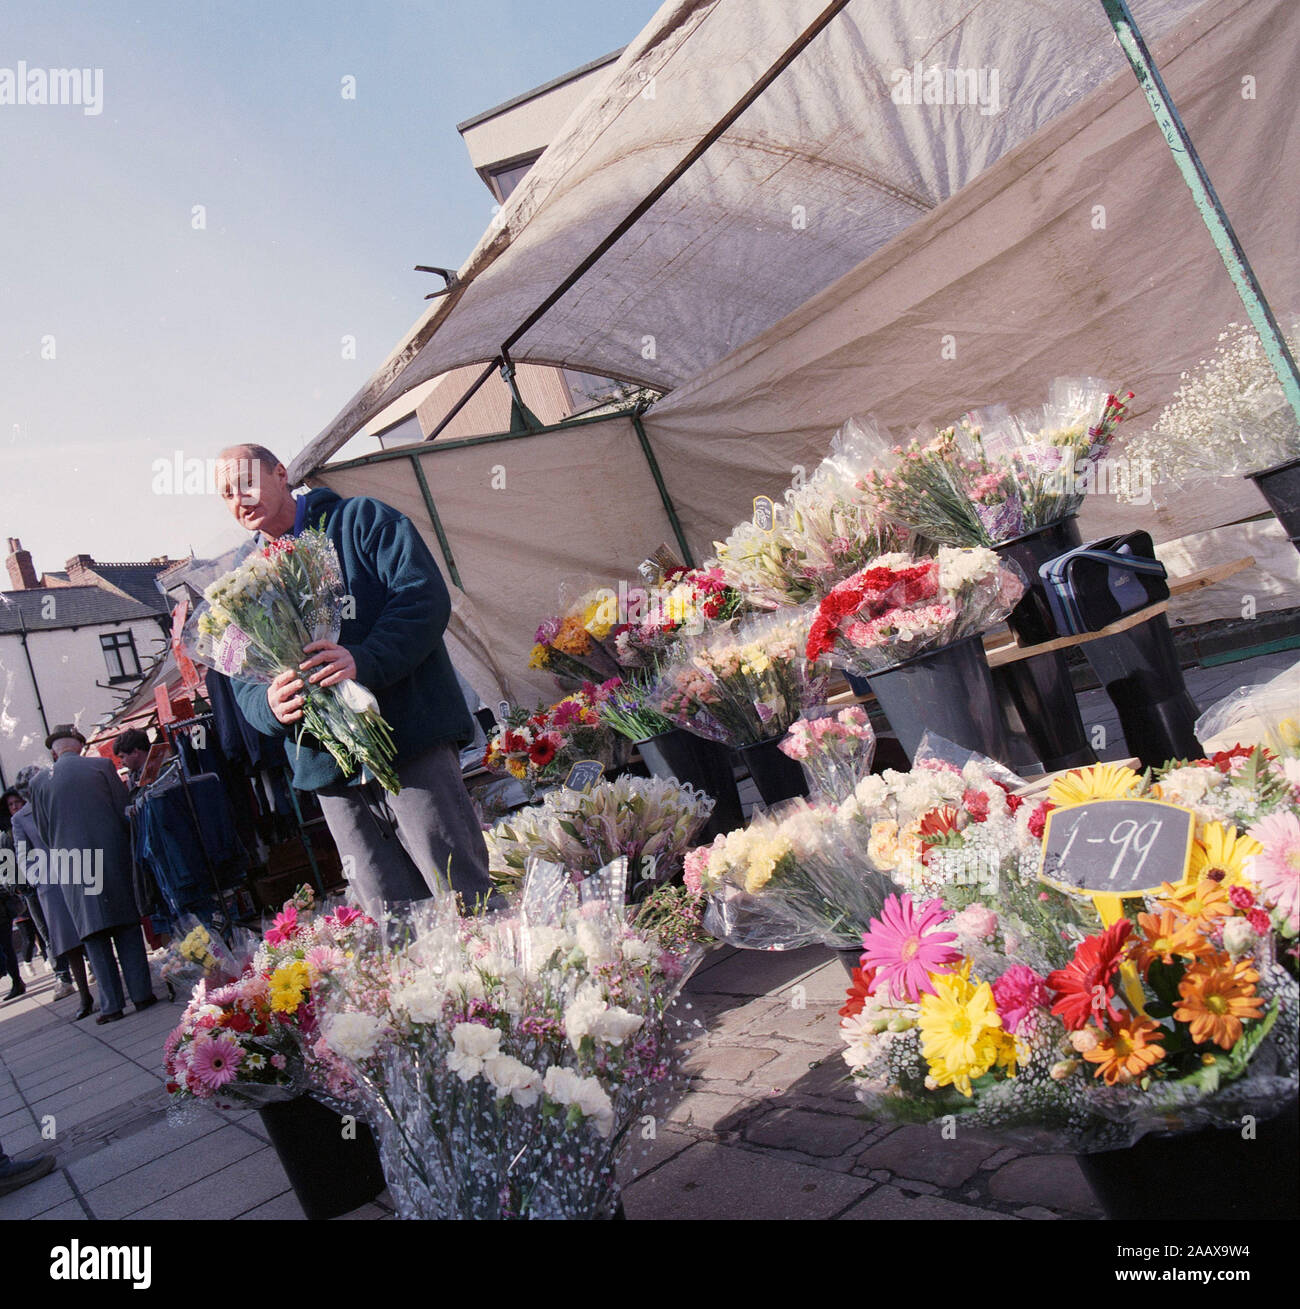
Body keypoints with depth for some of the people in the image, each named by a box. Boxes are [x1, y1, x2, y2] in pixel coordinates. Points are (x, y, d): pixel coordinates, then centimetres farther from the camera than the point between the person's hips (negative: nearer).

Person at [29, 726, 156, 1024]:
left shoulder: (39, 782, 2)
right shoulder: (102, 766, -1)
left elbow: (44, 831, 7)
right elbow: (125, 810, 0)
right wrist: (126, 845, 15)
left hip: (72, 865, 0)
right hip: (114, 858, 0)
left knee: (94, 936, 6)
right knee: (128, 929, 8)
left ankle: (111, 1004, 6)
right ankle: (141, 993, 8)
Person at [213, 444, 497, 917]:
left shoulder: (361, 520, 4)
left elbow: (425, 595, -11)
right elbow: (242, 686, 13)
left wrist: (364, 660, -26)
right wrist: (271, 705, -12)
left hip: (412, 741, -5)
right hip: (328, 768, 5)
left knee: (467, 902, -5)